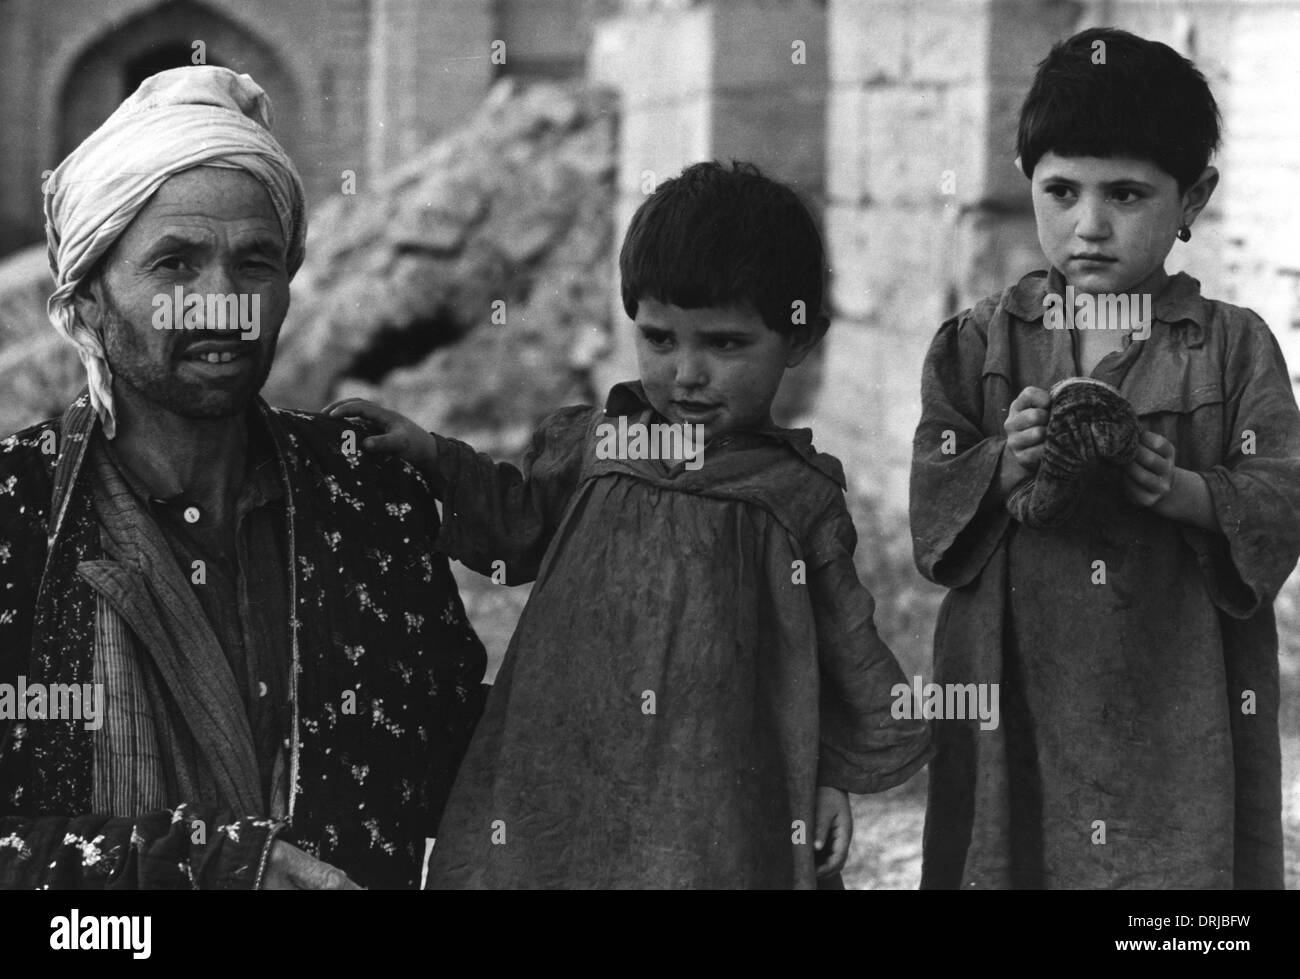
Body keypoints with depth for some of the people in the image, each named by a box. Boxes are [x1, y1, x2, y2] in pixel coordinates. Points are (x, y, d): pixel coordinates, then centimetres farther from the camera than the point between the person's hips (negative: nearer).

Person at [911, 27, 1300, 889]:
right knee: (1008, 858, 3)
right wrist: (1005, 468, -19)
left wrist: (1182, 491, -22)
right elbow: (932, 517, 0)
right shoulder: (979, 344, 6)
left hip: (1182, 713, 0)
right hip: (1016, 706, 1)